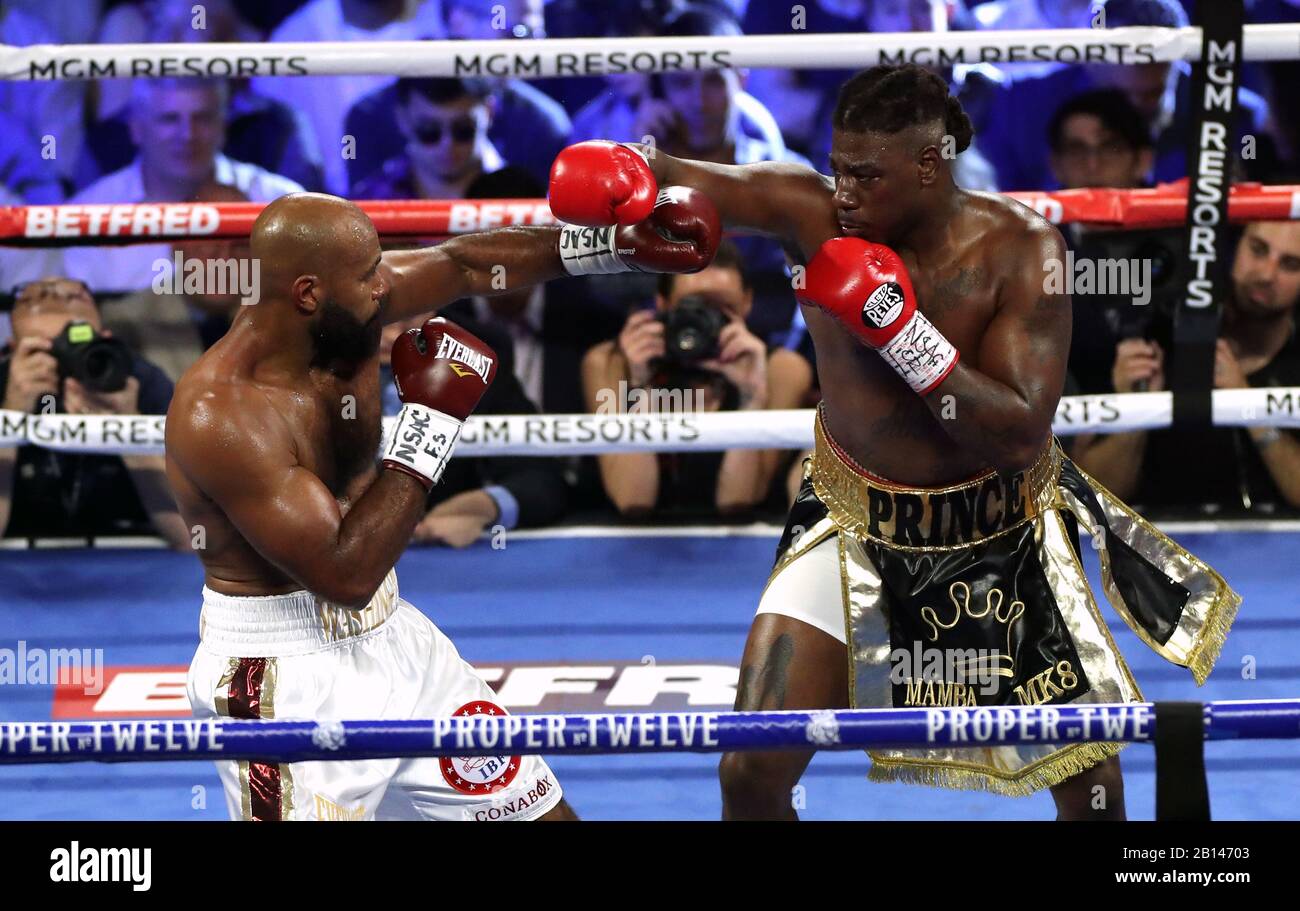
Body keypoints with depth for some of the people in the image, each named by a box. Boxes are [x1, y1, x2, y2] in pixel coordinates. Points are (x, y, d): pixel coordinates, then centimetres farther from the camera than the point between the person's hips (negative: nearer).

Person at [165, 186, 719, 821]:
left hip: (391, 640, 8)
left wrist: (616, 245, 12)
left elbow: (462, 264, 13)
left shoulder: (347, 313, -6)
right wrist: (432, 420, -25)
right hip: (285, 682, -8)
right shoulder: (219, 416, -28)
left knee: (542, 811, 11)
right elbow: (347, 573, -29)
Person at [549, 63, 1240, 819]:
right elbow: (681, 180, -22)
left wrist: (903, 332, -35)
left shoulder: (1018, 250, -21)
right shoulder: (817, 212, -17)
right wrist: (618, 171, -45)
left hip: (1002, 537, -1)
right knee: (751, 774, -9)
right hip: (854, 525, 1)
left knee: (1092, 782, 7)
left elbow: (1022, 437, -27)